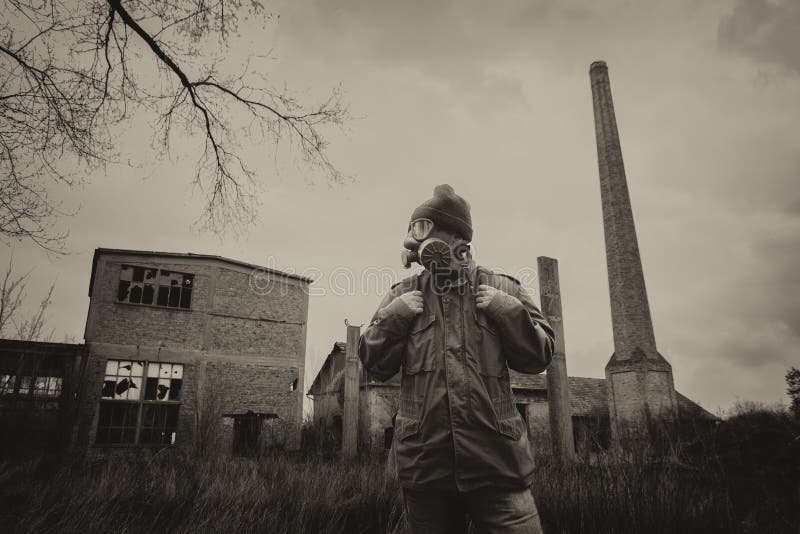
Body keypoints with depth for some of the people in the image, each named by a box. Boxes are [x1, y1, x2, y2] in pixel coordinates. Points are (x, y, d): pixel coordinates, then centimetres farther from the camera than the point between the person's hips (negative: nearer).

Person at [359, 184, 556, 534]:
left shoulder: (500, 288, 5)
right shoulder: (403, 295, 9)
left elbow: (538, 357, 5)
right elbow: (375, 365, 9)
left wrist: (508, 311, -9)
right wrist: (392, 317, -5)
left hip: (496, 460, -1)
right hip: (425, 462, 2)